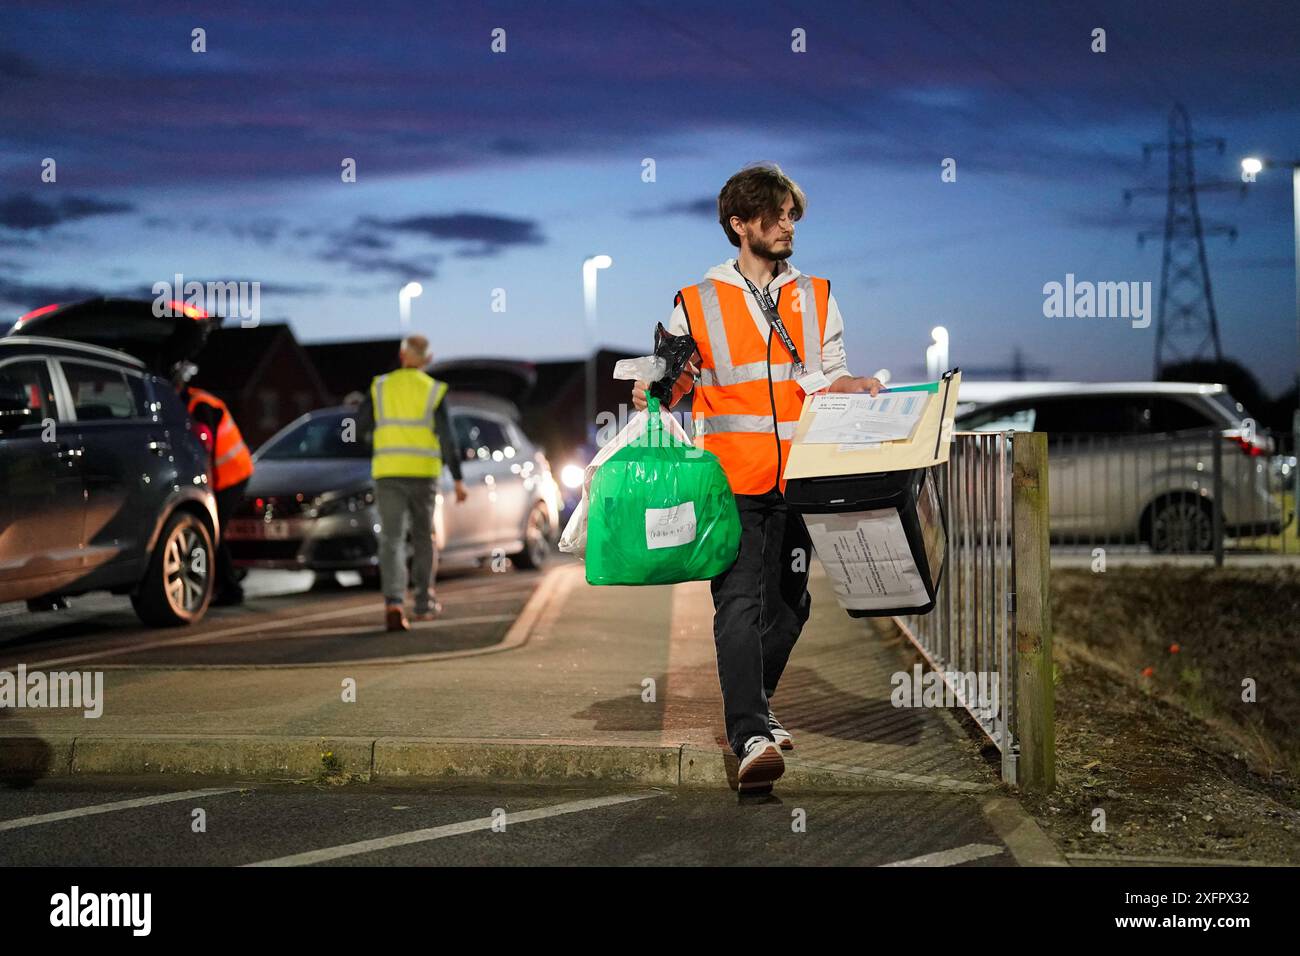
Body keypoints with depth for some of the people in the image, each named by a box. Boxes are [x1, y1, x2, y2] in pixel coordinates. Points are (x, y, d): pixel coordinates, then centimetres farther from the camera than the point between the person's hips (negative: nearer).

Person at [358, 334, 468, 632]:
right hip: (423, 473, 0)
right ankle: (423, 603, 24)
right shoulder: (433, 391, -2)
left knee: (392, 539, -3)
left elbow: (361, 425, 7)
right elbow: (447, 438, -7)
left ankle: (394, 602, -22)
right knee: (424, 537, 16)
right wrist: (458, 479, -5)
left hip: (387, 472, 0)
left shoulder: (380, 387, 3)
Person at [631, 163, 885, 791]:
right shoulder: (697, 303, 8)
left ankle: (751, 710, 28)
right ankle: (751, 737, -21)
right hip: (732, 479, -3)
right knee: (740, 603, -14)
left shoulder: (818, 298, 16)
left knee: (789, 603, 9)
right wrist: (654, 395, -9)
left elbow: (831, 377, 11)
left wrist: (854, 387, -10)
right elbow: (676, 380, 12)